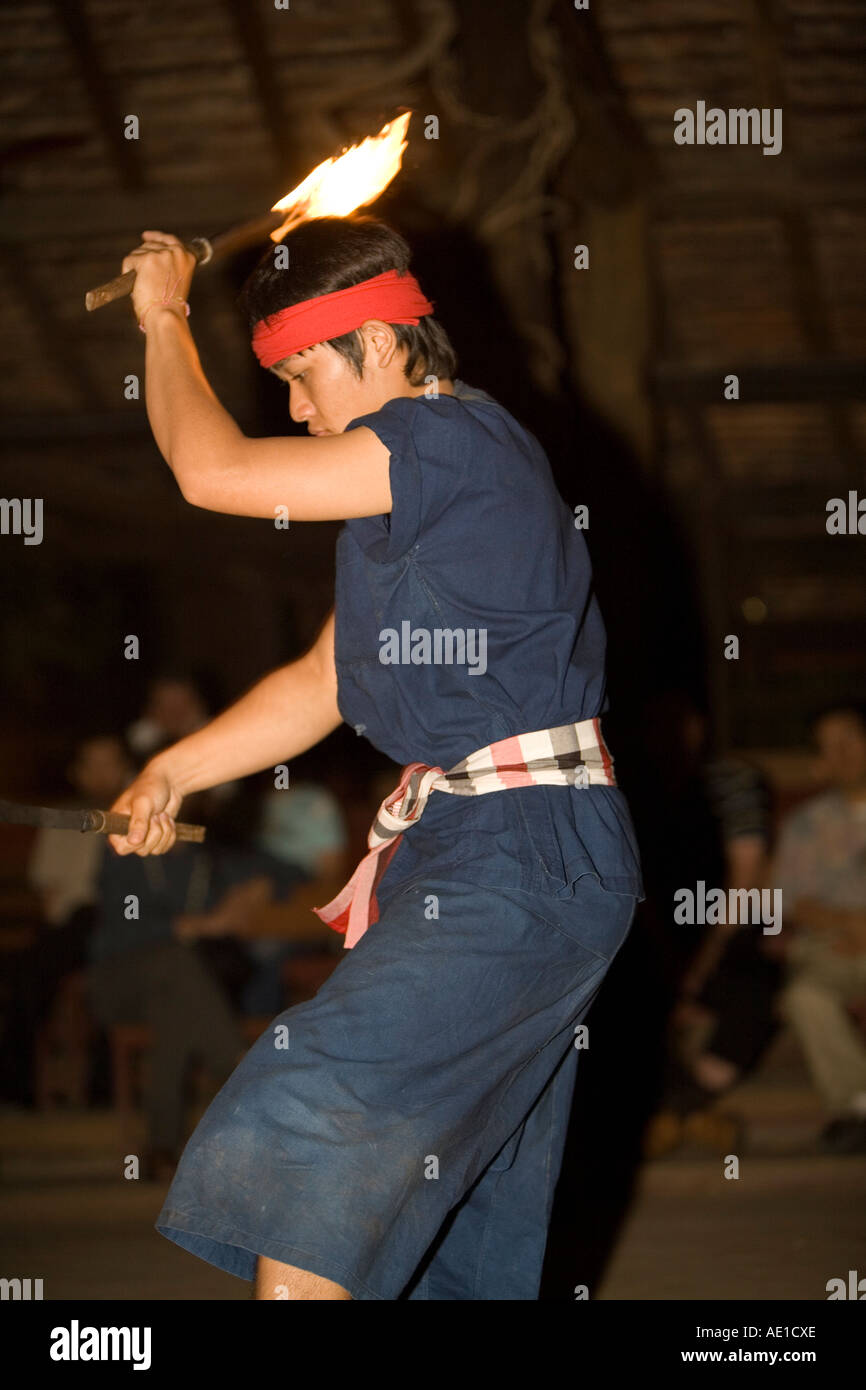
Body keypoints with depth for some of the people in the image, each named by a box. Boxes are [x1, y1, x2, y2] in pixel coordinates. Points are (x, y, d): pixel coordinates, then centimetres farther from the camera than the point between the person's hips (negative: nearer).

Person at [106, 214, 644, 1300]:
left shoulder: (453, 440, -13)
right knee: (474, 1246, 11)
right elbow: (325, 682, 23)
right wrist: (171, 772, 11)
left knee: (300, 1139, -17)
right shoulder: (406, 492, 20)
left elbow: (211, 469, -15)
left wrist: (163, 320, 1)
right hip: (471, 851, 10)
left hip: (521, 864, -10)